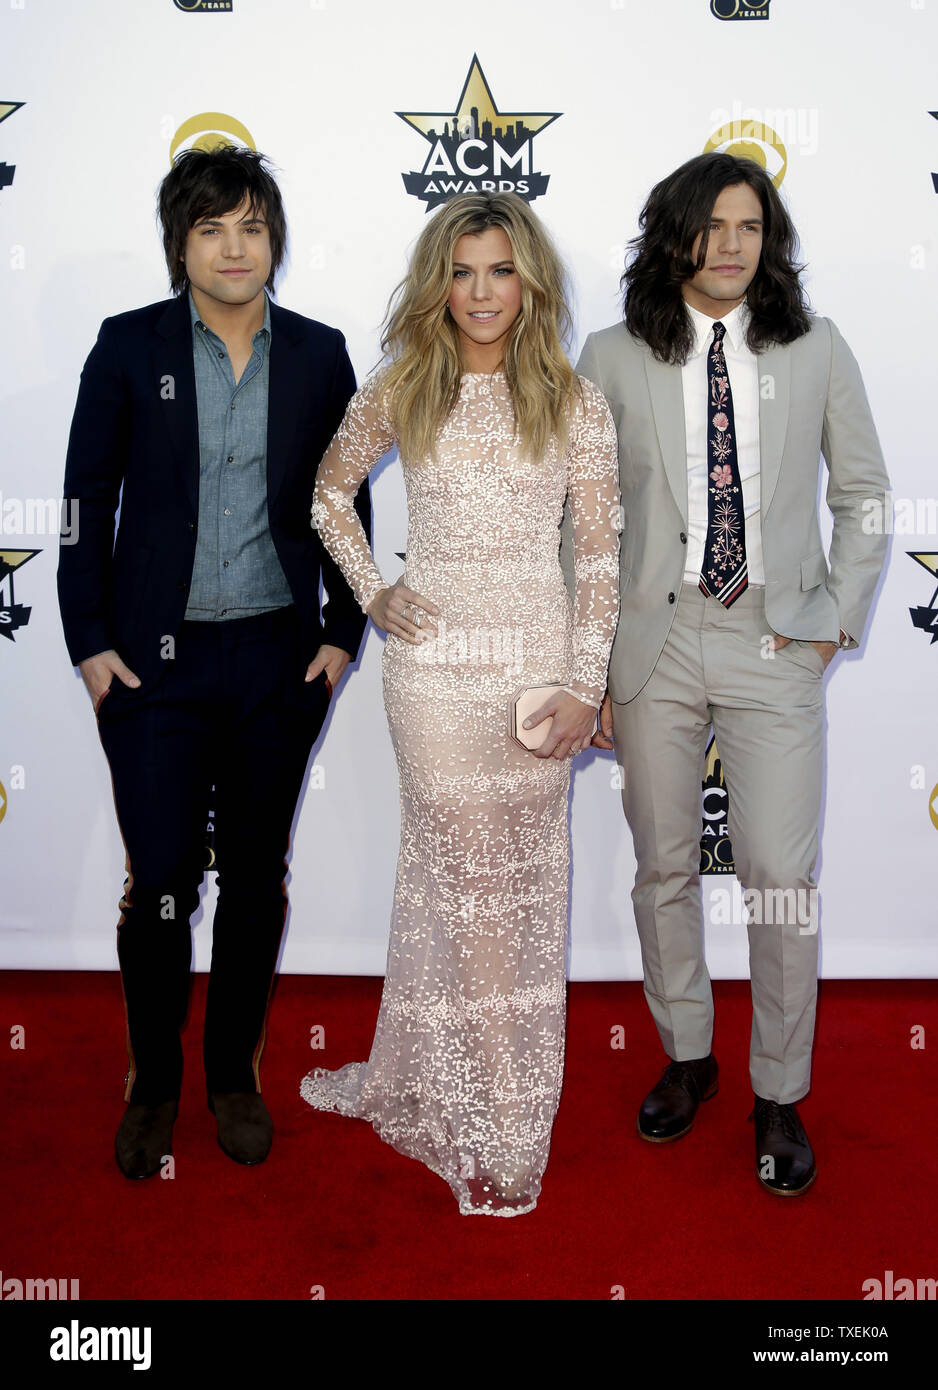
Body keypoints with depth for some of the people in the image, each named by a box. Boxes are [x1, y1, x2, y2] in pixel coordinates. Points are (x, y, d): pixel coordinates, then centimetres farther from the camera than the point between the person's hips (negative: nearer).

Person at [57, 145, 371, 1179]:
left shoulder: (319, 353, 5)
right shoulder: (128, 346, 0)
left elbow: (344, 505, 8)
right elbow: (87, 502, 2)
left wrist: (342, 635, 2)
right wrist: (90, 641, -4)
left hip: (279, 659, 2)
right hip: (154, 660, -1)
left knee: (256, 878, 11)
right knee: (159, 883, 0)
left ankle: (234, 1073, 29)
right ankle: (154, 1083, 23)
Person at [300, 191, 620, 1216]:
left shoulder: (575, 403, 2)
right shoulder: (399, 391, 5)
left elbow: (600, 553, 1)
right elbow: (330, 491, 18)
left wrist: (586, 685, -6)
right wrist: (371, 593, 4)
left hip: (538, 652, 1)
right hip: (433, 653, 0)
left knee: (519, 875, 6)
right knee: (471, 874, 3)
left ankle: (430, 1079, 25)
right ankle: (498, 1125, 18)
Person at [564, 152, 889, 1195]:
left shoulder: (816, 351, 5)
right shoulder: (614, 359, 3)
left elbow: (863, 495, 11)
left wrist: (840, 619, 1)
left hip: (776, 642, 0)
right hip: (655, 639, 1)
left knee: (781, 878, -2)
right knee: (663, 868, 10)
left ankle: (779, 1097, 18)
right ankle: (685, 1057, 32)